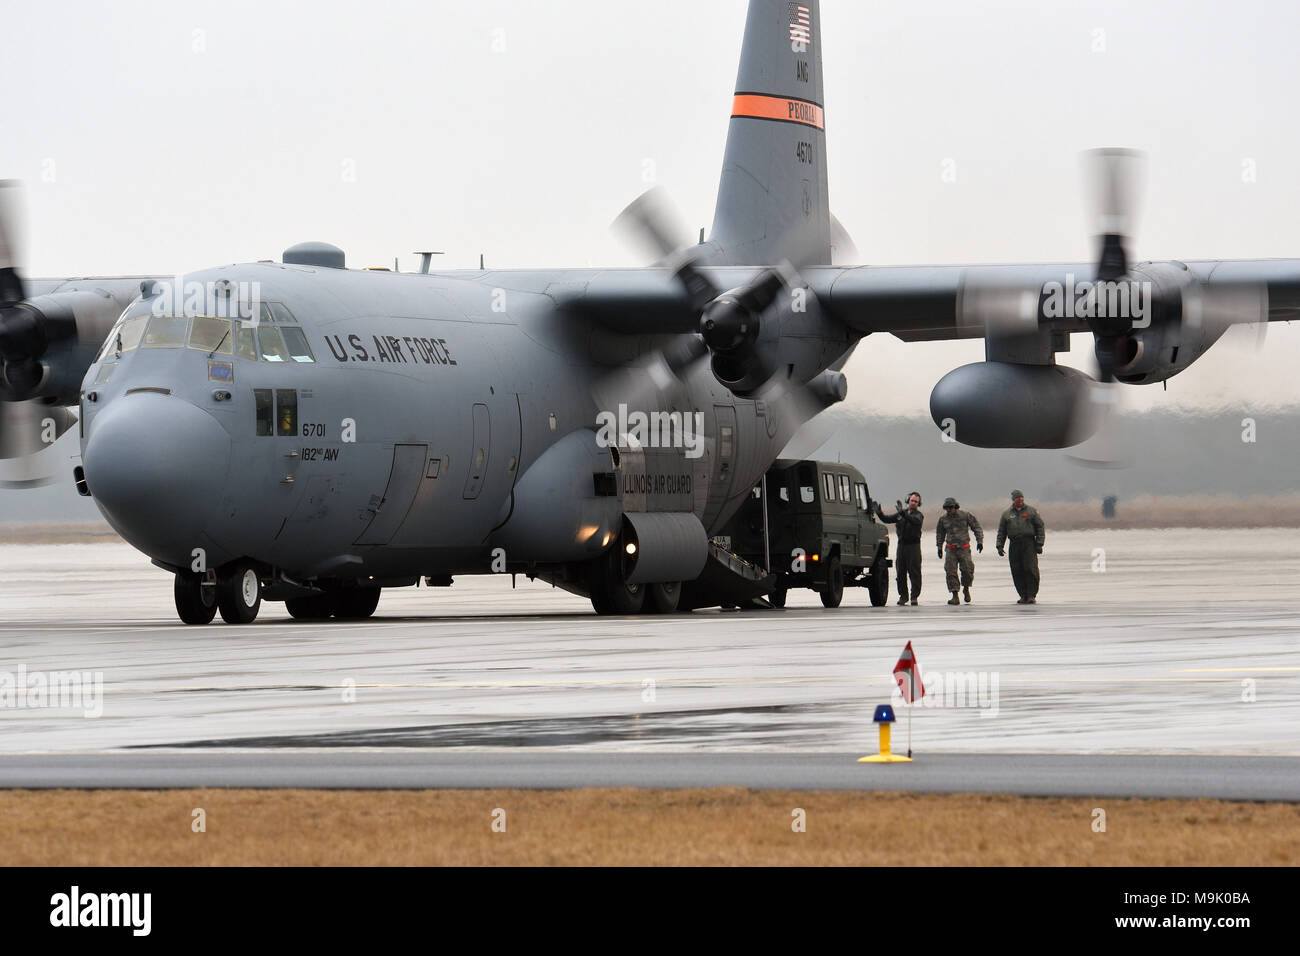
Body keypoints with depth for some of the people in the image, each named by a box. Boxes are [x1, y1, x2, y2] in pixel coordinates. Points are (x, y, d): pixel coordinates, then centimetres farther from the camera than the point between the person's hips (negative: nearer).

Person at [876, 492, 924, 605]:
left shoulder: (918, 515, -2)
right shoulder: (900, 514, 14)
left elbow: (916, 521, -24)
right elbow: (887, 519, 15)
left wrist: (903, 513, -37)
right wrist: (880, 513, -5)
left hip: (913, 546, -5)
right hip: (901, 545, 5)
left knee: (914, 572, -6)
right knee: (900, 572, 6)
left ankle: (914, 596, -3)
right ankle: (903, 595, 15)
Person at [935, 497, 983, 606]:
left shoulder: (965, 516, -5)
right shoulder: (943, 519, 3)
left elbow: (977, 527, 3)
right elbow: (940, 534, 19)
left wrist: (979, 541, -4)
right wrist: (939, 547, 19)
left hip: (964, 548, -2)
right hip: (950, 549, 2)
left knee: (967, 570, -11)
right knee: (950, 572, -8)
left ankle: (966, 589, 18)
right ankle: (955, 597, -5)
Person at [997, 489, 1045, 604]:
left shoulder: (1031, 511, 8)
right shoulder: (1006, 514, 14)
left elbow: (1039, 527, 7)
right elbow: (1001, 532, 14)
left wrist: (1039, 544, -2)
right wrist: (999, 546, 3)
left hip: (1029, 544, -2)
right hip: (1014, 545, 2)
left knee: (1030, 570, -11)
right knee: (1017, 572, -1)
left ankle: (1031, 595, -8)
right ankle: (1023, 595, 7)